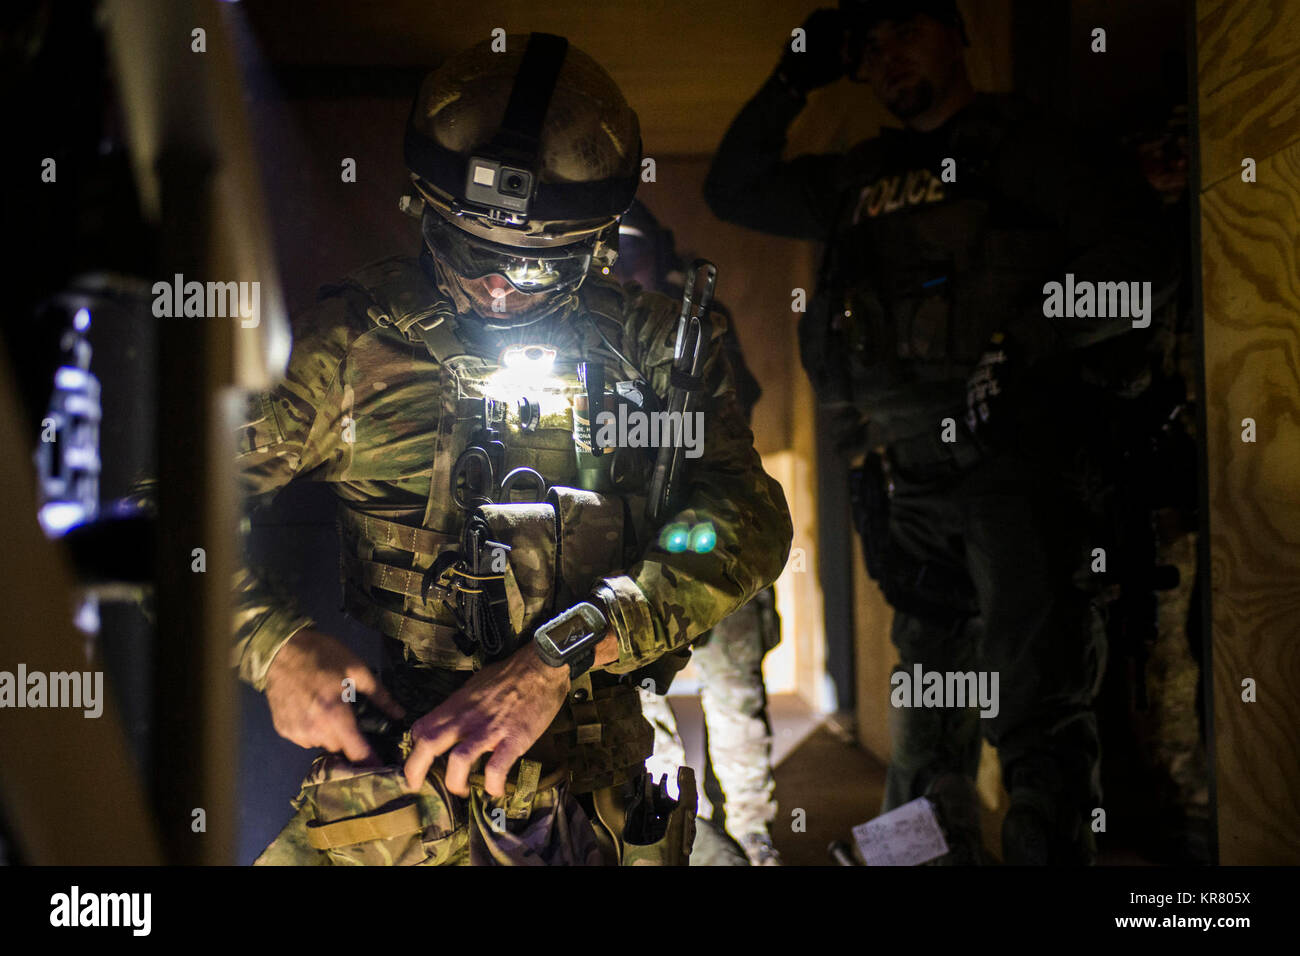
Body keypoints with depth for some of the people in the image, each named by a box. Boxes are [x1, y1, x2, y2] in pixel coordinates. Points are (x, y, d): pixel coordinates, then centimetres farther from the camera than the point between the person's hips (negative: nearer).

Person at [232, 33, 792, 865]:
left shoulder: (646, 345, 2)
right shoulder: (353, 338, 2)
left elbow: (748, 517, -12)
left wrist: (555, 658, -23)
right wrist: (276, 644, -14)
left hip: (605, 796, 0)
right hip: (398, 787, 1)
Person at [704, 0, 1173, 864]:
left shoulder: (1016, 142, 2)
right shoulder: (861, 180, 19)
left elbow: (1137, 266, -6)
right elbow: (734, 192, 26)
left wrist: (1013, 351, -16)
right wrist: (791, 83, 15)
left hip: (1010, 457, -6)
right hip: (911, 476, 6)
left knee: (1034, 704, -8)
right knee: (925, 711, 14)